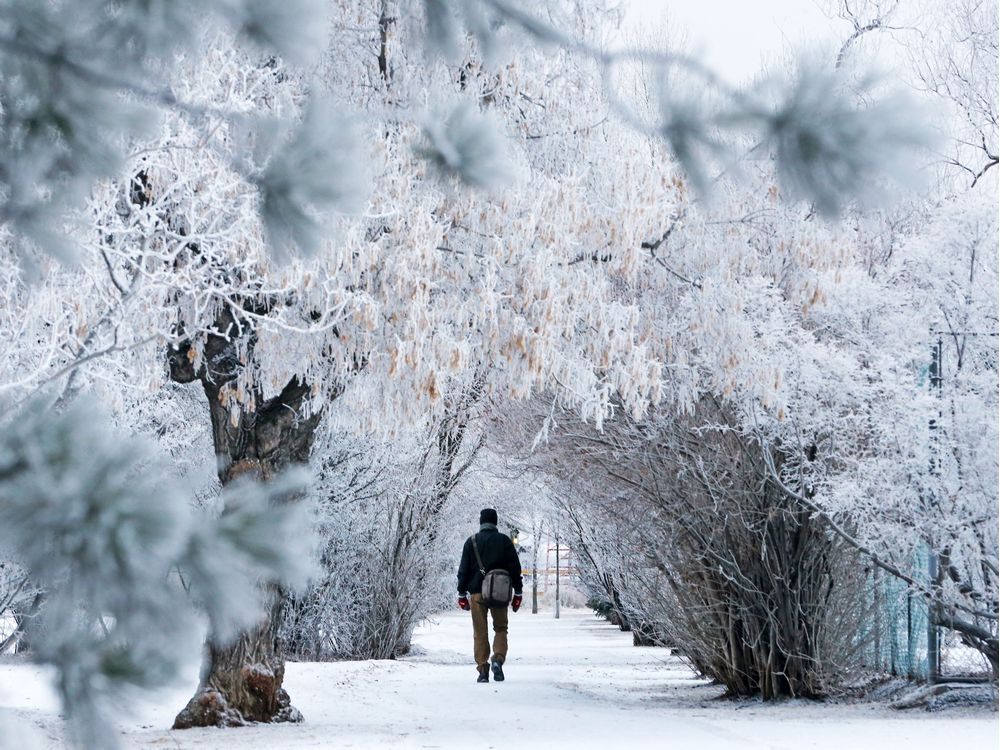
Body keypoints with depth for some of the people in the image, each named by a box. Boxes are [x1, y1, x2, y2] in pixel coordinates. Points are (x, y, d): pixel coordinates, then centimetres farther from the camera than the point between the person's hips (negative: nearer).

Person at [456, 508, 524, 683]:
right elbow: (515, 568, 4)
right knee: (500, 629, 12)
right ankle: (498, 659, -11)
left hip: (477, 593, 0)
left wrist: (462, 594, 7)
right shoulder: (504, 540, 5)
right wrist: (517, 593, 9)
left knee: (480, 633, 4)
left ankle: (483, 670, -1)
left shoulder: (471, 542, 3)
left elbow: (464, 569, 2)